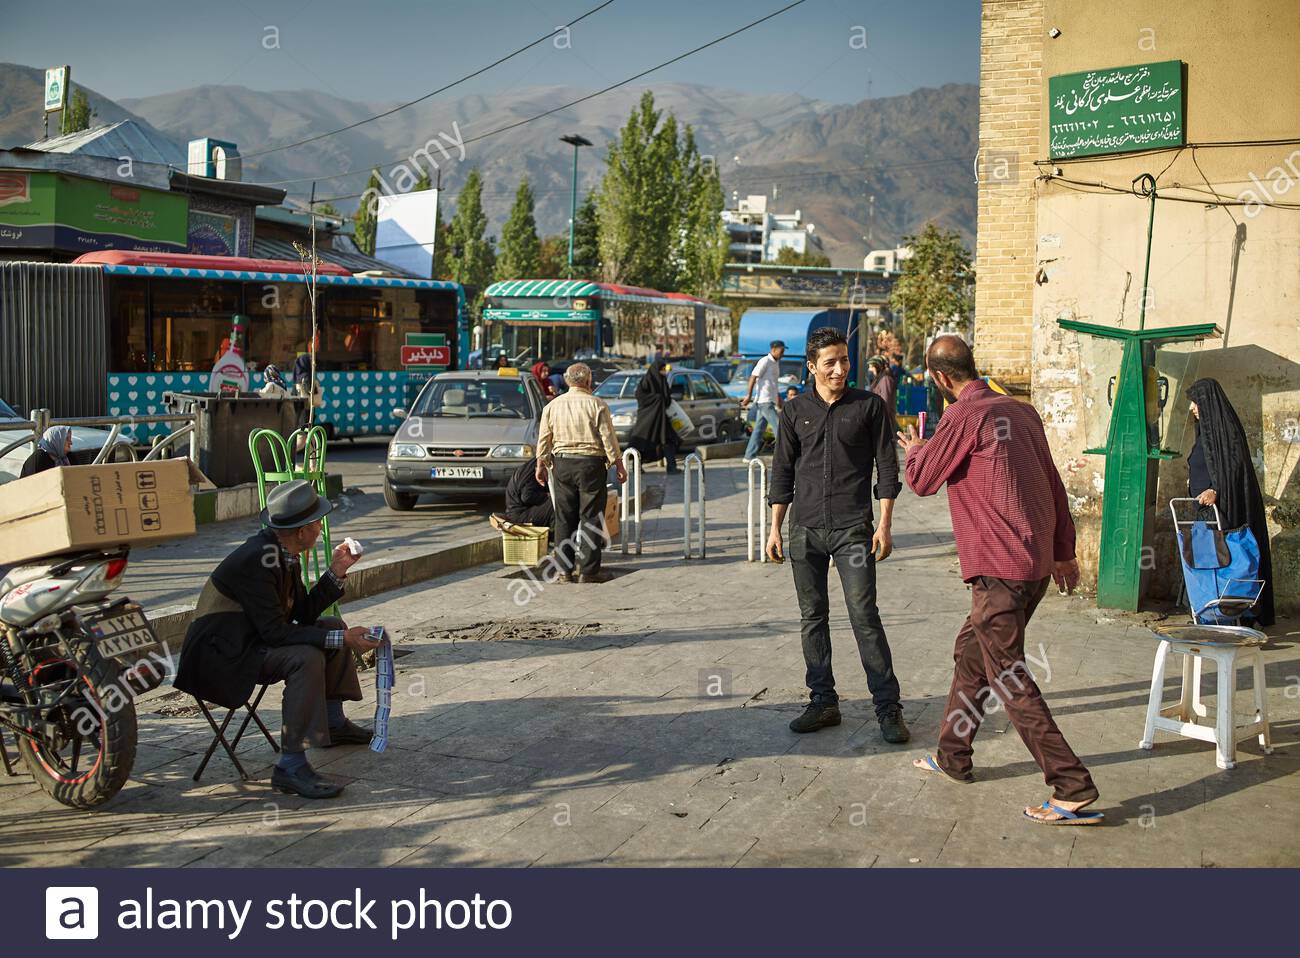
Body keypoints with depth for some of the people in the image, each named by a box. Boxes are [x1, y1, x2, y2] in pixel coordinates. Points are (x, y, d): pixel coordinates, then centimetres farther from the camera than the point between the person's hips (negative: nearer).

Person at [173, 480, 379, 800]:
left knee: (334, 625, 15)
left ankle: (333, 722, 25)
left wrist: (336, 572, -3)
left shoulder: (283, 553, 1)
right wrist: (342, 640, -29)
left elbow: (303, 613, 6)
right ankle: (290, 766, -28)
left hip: (252, 639, 11)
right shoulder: (254, 560, -28)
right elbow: (276, 633, -29)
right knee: (306, 658, -31)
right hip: (221, 654, -11)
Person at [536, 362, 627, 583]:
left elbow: (544, 440, 8)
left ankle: (565, 569, 11)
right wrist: (619, 465, 0)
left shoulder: (552, 406, 5)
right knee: (591, 517, 1)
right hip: (591, 463, -4)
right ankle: (588, 570, 1)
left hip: (562, 463, 4)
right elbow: (608, 438, -7)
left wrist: (541, 465, 18)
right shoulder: (597, 405, -7)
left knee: (564, 517, 9)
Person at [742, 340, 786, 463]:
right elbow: (753, 377, -15)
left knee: (759, 429, 8)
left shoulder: (776, 363, 18)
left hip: (770, 401, 9)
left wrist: (779, 403, 28)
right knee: (778, 426, -10)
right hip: (764, 401, -9)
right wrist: (749, 395, -21)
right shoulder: (765, 361, -10)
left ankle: (749, 456, 11)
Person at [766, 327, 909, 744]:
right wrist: (775, 529, 7)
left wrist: (884, 526, -4)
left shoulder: (869, 406, 2)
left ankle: (888, 707, 0)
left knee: (864, 616, -7)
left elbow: (887, 467, 3)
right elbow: (782, 472, 12)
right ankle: (823, 702, 18)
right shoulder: (795, 411, 8)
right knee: (813, 618, 7)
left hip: (853, 528, -3)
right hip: (805, 529, 3)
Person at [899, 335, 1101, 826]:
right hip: (1037, 562, 9)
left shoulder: (962, 417, -13)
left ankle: (1073, 790, -4)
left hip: (1001, 566, -9)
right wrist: (1064, 551, 22)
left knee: (1009, 678, -4)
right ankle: (952, 756, 33)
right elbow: (1053, 484, 16)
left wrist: (914, 450, 19)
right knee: (970, 652, 21)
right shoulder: (1022, 412, 12)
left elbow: (923, 481, -3)